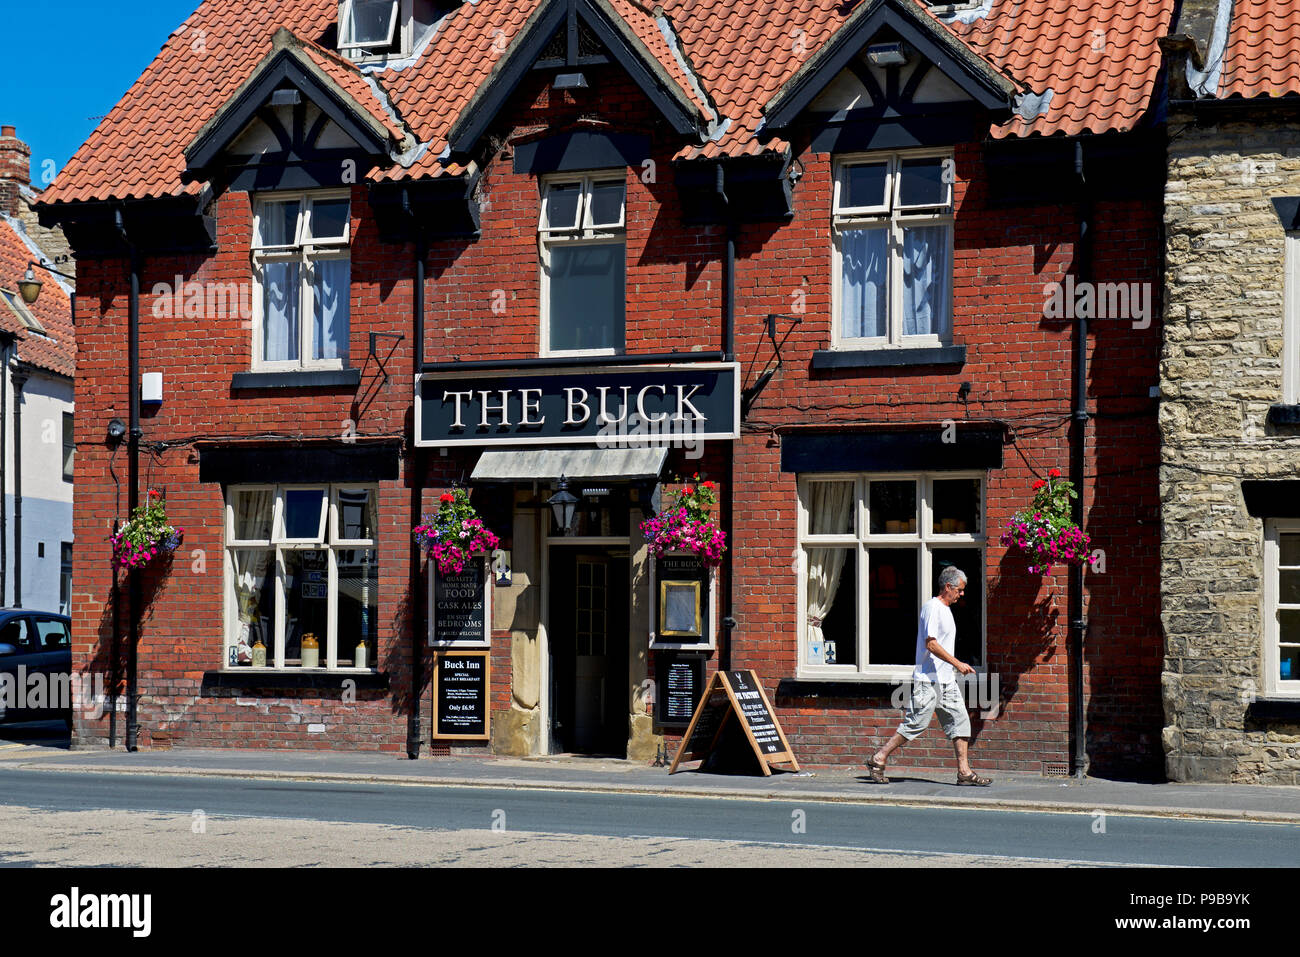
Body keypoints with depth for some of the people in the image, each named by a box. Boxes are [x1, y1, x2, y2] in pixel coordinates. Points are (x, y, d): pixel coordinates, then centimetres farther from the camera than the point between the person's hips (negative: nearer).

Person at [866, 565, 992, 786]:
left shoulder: (945, 609, 18)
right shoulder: (932, 607, -12)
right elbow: (931, 644, -20)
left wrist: (956, 666, 21)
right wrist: (958, 664, -21)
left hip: (946, 680, 10)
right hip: (928, 679, -10)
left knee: (960, 721, 3)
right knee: (916, 723, -7)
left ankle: (964, 772, 4)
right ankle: (878, 760, 1)